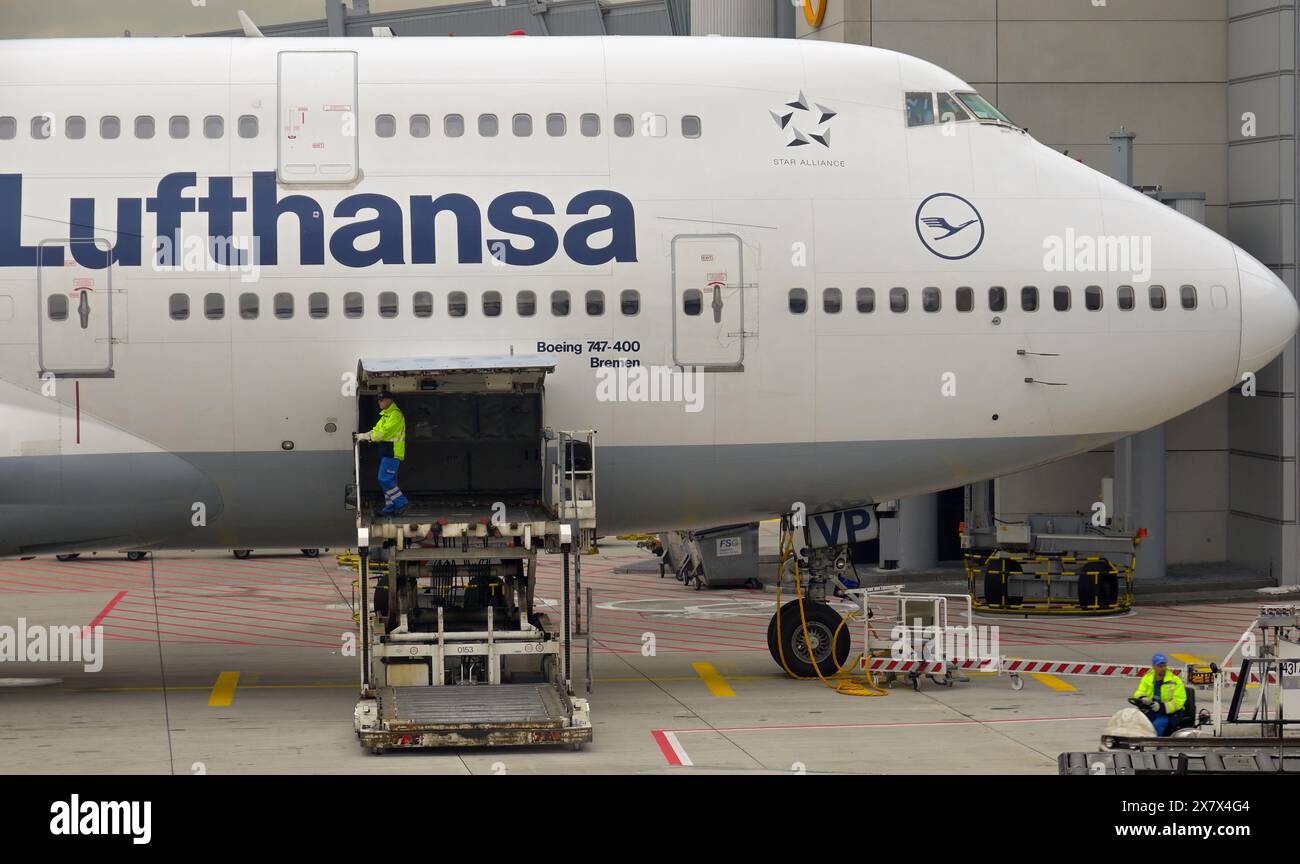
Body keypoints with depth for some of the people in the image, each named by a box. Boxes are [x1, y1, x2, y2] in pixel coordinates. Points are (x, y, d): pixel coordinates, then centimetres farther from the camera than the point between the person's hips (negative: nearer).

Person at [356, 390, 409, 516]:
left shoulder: (395, 415, -14)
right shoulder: (385, 414, 19)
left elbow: (384, 432, -20)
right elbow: (377, 430, 16)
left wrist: (366, 436, -18)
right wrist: (364, 436, -1)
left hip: (393, 452, -10)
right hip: (387, 452, 10)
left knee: (384, 479, -13)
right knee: (389, 481, 11)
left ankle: (402, 503, -9)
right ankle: (390, 508, 14)